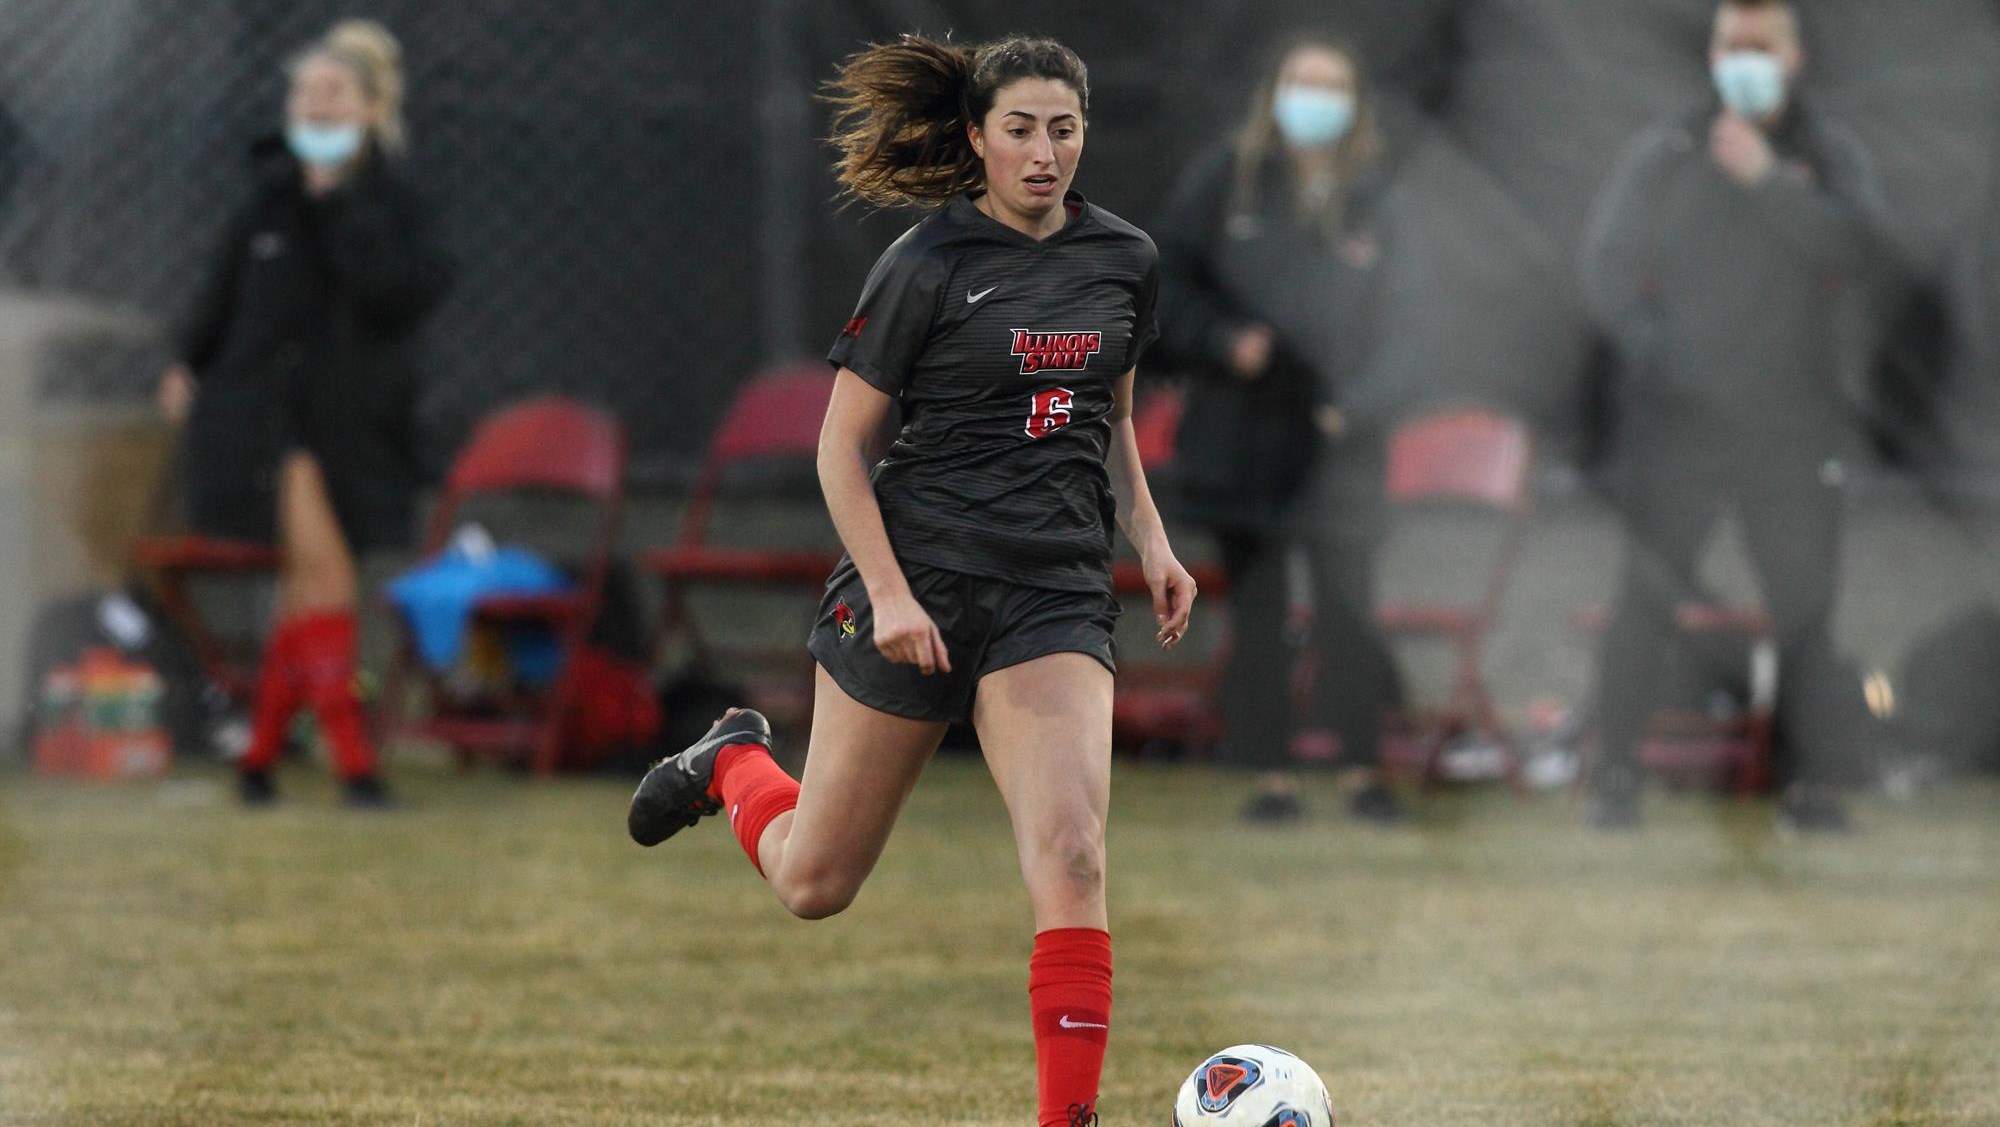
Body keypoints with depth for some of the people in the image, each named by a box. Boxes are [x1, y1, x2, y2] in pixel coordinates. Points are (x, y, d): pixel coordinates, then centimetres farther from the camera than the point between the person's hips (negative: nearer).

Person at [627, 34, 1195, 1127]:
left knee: (1071, 855, -19)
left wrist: (1151, 541, 8)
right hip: (917, 584, -3)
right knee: (815, 883, 10)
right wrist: (888, 592, -15)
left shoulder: (1123, 259, 6)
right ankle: (733, 762, 43)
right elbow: (840, 443, -6)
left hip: (1056, 595, 3)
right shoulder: (927, 265, -9)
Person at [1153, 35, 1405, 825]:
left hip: (1335, 434, -1)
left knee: (1349, 604, -7)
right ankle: (1272, 776, 8)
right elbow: (1165, 281, 6)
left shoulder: (1375, 192, 3)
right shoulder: (1226, 180, 6)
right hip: (1241, 428, 1)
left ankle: (1367, 771, 1)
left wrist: (1361, 396, -9)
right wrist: (1223, 341, -9)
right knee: (1258, 610, 4)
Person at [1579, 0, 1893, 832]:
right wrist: (1645, 343, -10)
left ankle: (1810, 783, 4)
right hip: (1677, 421, 0)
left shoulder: (1829, 157, 7)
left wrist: (1768, 182, -20)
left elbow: (1857, 246, -11)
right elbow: (1607, 258, 4)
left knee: (1804, 601, -1)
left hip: (1794, 428, 0)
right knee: (1649, 594, -6)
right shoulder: (1665, 156, 8)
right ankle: (1614, 774, -3)